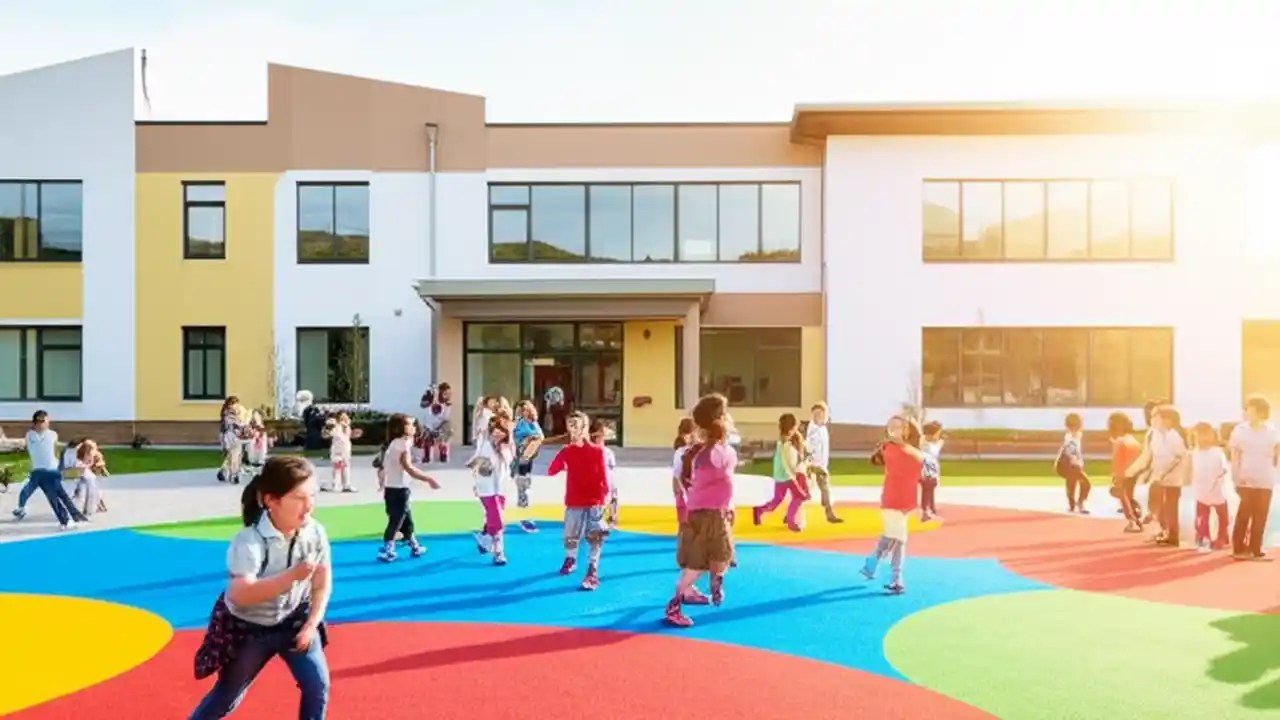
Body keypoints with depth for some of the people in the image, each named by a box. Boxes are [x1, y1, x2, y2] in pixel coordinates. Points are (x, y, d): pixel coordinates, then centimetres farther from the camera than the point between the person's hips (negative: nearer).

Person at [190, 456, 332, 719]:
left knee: (318, 686, -3)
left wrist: (311, 625, -12)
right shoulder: (250, 540, -31)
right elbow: (240, 595, -44)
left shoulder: (315, 532, -16)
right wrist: (292, 575, -52)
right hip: (248, 628, -3)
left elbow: (322, 583, -4)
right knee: (226, 698, 14)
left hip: (294, 621, 3)